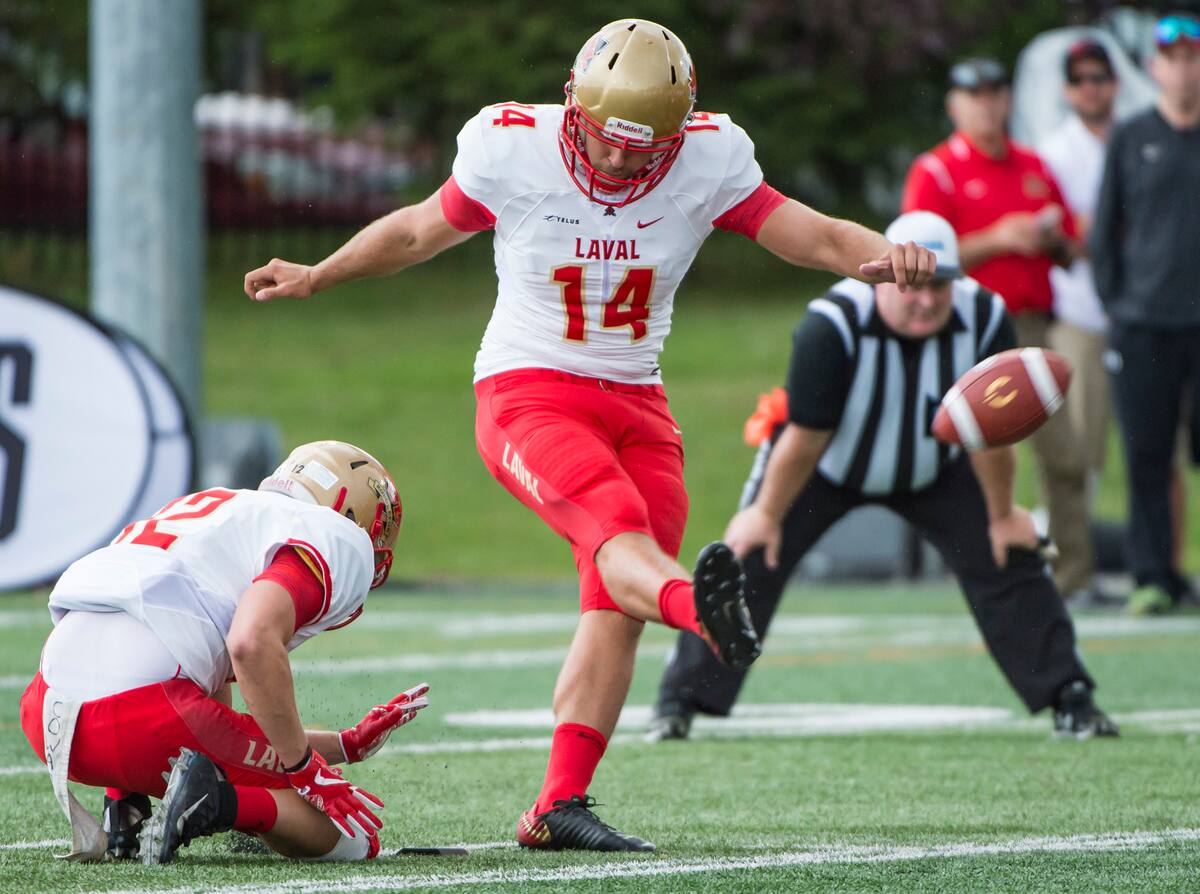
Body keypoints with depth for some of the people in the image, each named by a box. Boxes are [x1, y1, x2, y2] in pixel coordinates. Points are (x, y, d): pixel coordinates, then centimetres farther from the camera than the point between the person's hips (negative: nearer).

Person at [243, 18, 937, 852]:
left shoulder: (707, 163, -4)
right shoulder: (513, 152, -8)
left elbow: (813, 235, -7)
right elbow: (422, 229, 9)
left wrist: (883, 254, -28)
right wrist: (314, 277, 18)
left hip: (636, 404, 5)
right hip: (528, 396, -5)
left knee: (617, 609, -2)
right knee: (617, 529, -33)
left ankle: (559, 805, 2)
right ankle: (702, 608, -65)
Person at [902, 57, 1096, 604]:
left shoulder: (1035, 169, 19)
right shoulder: (935, 172, 1)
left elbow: (1072, 252, 23)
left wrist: (1053, 241, 0)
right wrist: (997, 240, -15)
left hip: (1032, 327, 5)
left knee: (1064, 456, -2)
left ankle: (1075, 574, -1)